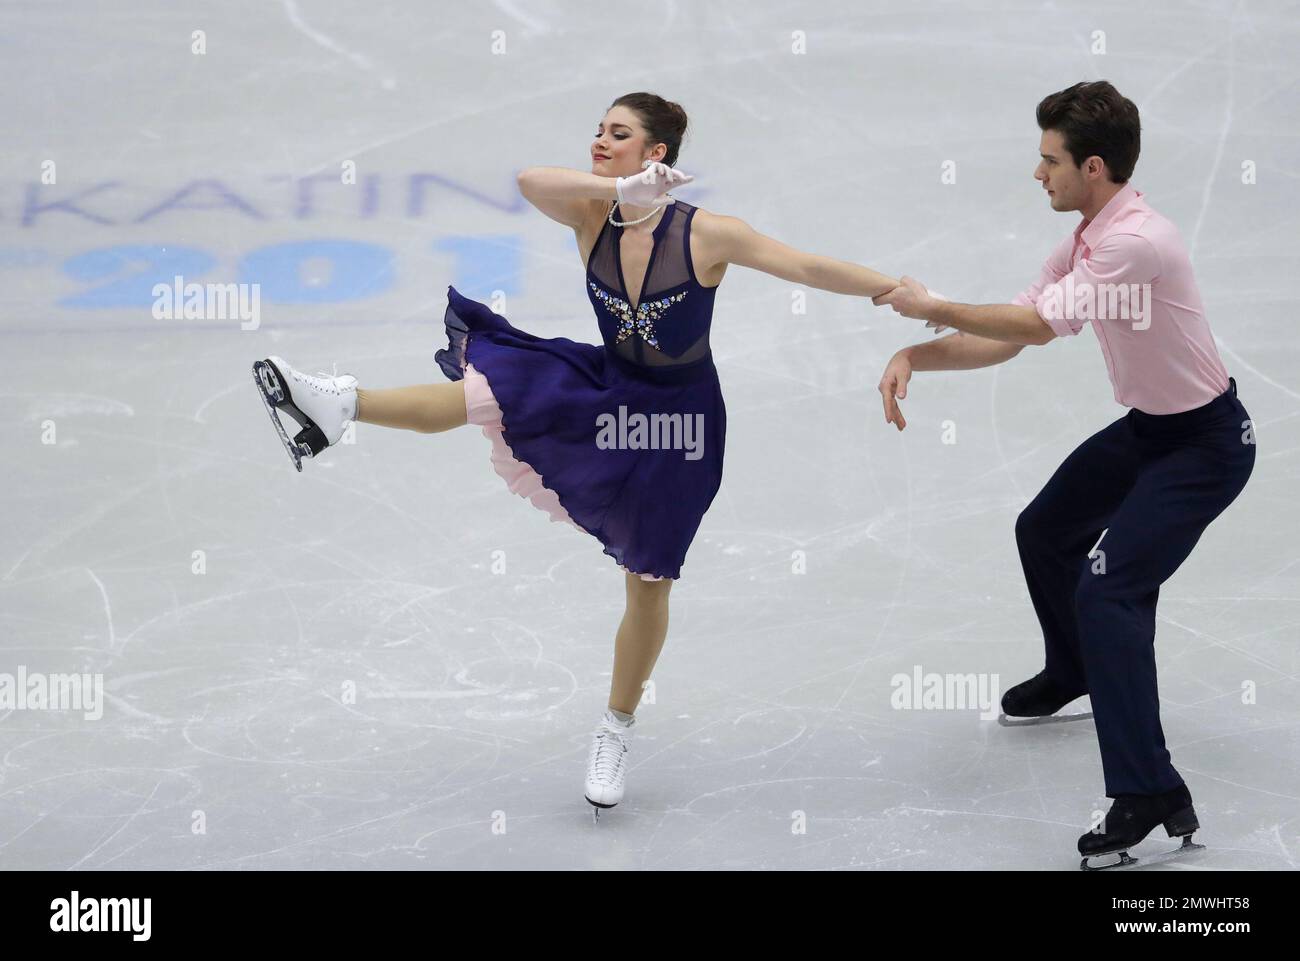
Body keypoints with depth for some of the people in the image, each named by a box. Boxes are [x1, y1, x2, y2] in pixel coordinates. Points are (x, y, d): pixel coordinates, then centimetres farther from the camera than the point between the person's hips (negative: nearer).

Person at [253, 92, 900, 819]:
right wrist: (626, 190, -43)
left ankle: (619, 726, 25)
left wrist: (909, 292, -29)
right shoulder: (594, 215, -13)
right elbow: (532, 181, -32)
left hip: (678, 421, -3)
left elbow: (811, 269, -23)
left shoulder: (707, 235, -23)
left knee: (650, 582, 8)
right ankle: (340, 407, -18)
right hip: (606, 389, 3)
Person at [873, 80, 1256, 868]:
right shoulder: (1085, 241, 1)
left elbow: (1038, 325, -28)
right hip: (1148, 427, 10)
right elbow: (1008, 340, 5)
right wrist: (914, 358, -8)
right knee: (1044, 531, 24)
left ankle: (1151, 798, -20)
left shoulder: (1137, 242, -29)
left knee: (1108, 589, -21)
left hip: (1207, 442, -10)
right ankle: (1074, 673, 49)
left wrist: (931, 308, -17)